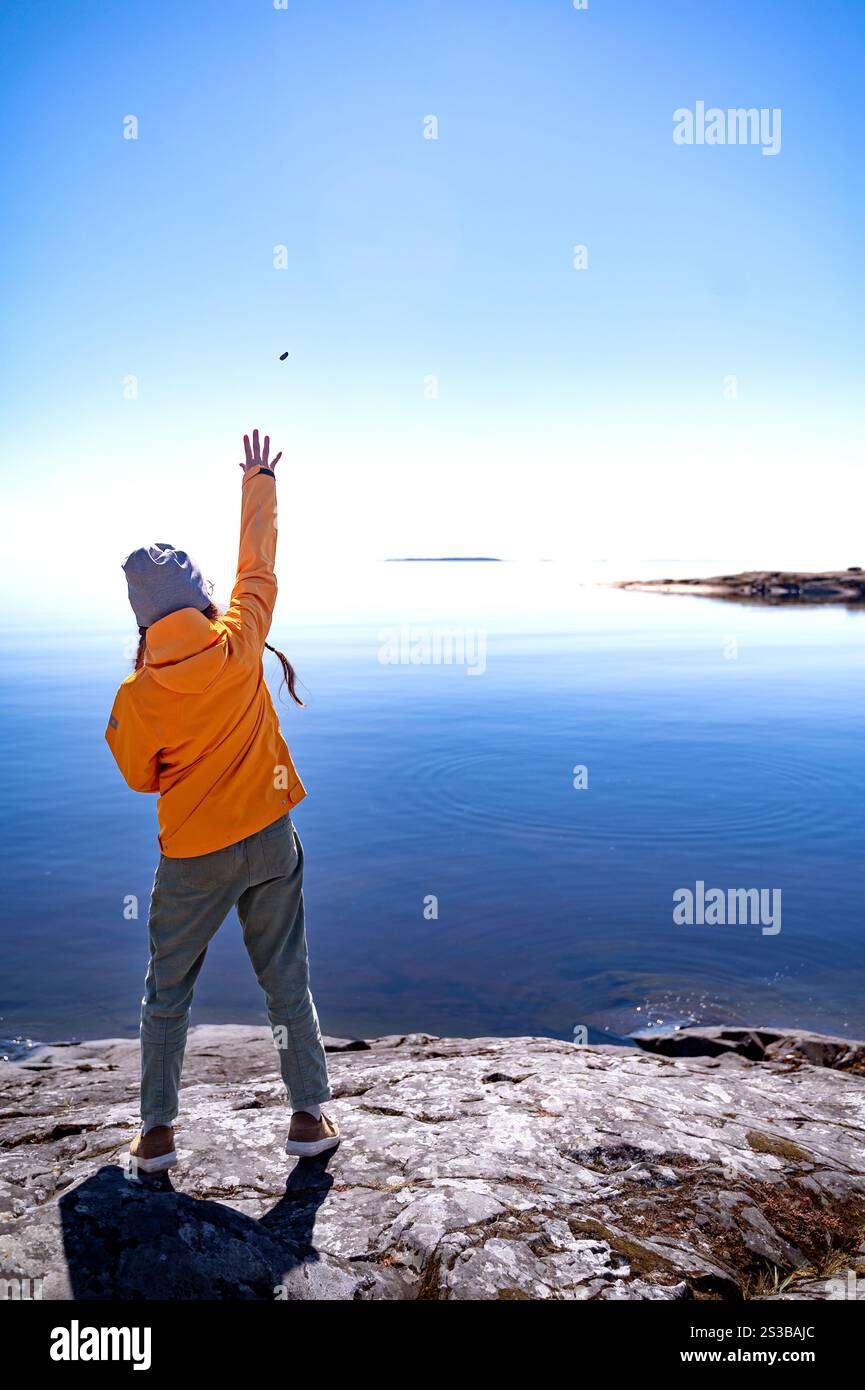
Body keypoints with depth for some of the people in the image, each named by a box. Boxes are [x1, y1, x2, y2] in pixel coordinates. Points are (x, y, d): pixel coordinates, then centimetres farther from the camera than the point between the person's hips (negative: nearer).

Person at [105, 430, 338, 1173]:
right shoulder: (237, 644, -12)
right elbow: (258, 567, 3)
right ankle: (310, 1115, 25)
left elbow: (140, 777, 3)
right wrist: (260, 482, 16)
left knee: (166, 994, 18)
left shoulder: (137, 697, -13)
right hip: (270, 841, 2)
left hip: (194, 858, -1)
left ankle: (157, 1131, 27)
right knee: (288, 983, 14)